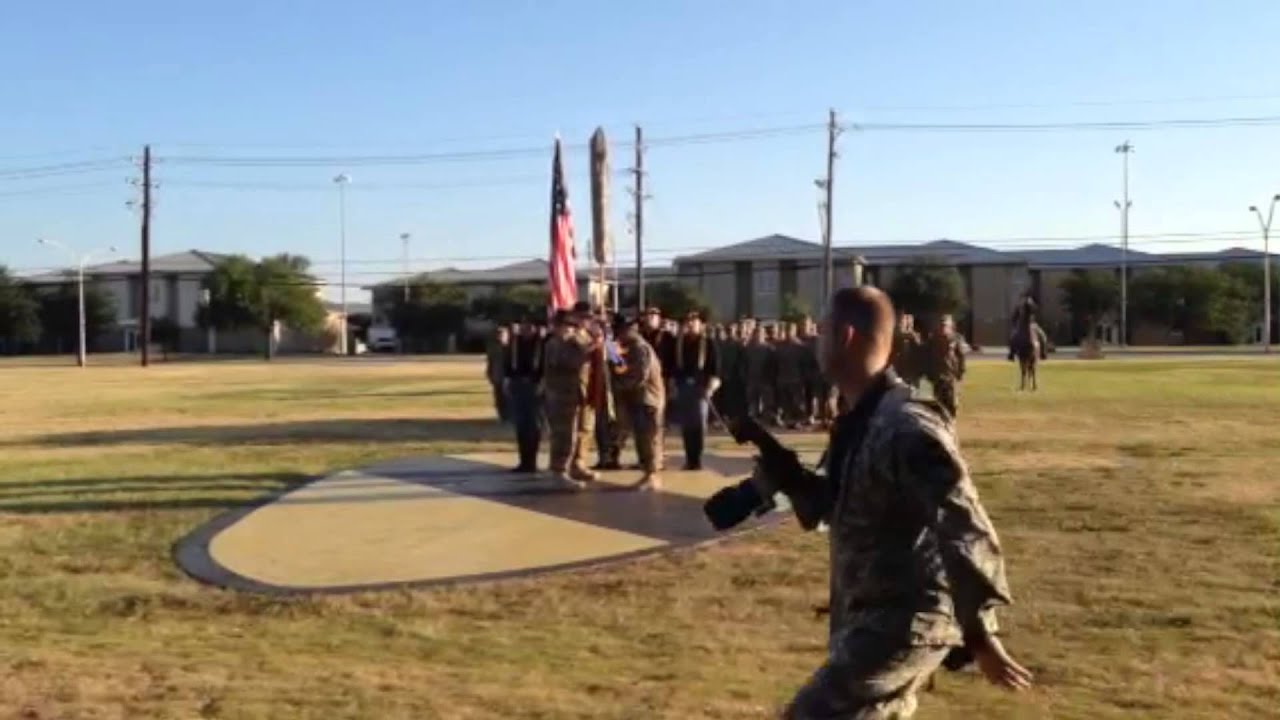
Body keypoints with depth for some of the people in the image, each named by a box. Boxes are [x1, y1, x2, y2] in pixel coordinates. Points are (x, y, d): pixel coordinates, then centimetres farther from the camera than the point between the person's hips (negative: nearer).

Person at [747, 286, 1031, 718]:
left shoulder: (906, 428, -24)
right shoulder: (861, 421, 6)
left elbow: (965, 532, -26)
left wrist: (980, 635, -25)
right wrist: (787, 480, 5)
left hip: (906, 621, -10)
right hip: (871, 614, 10)